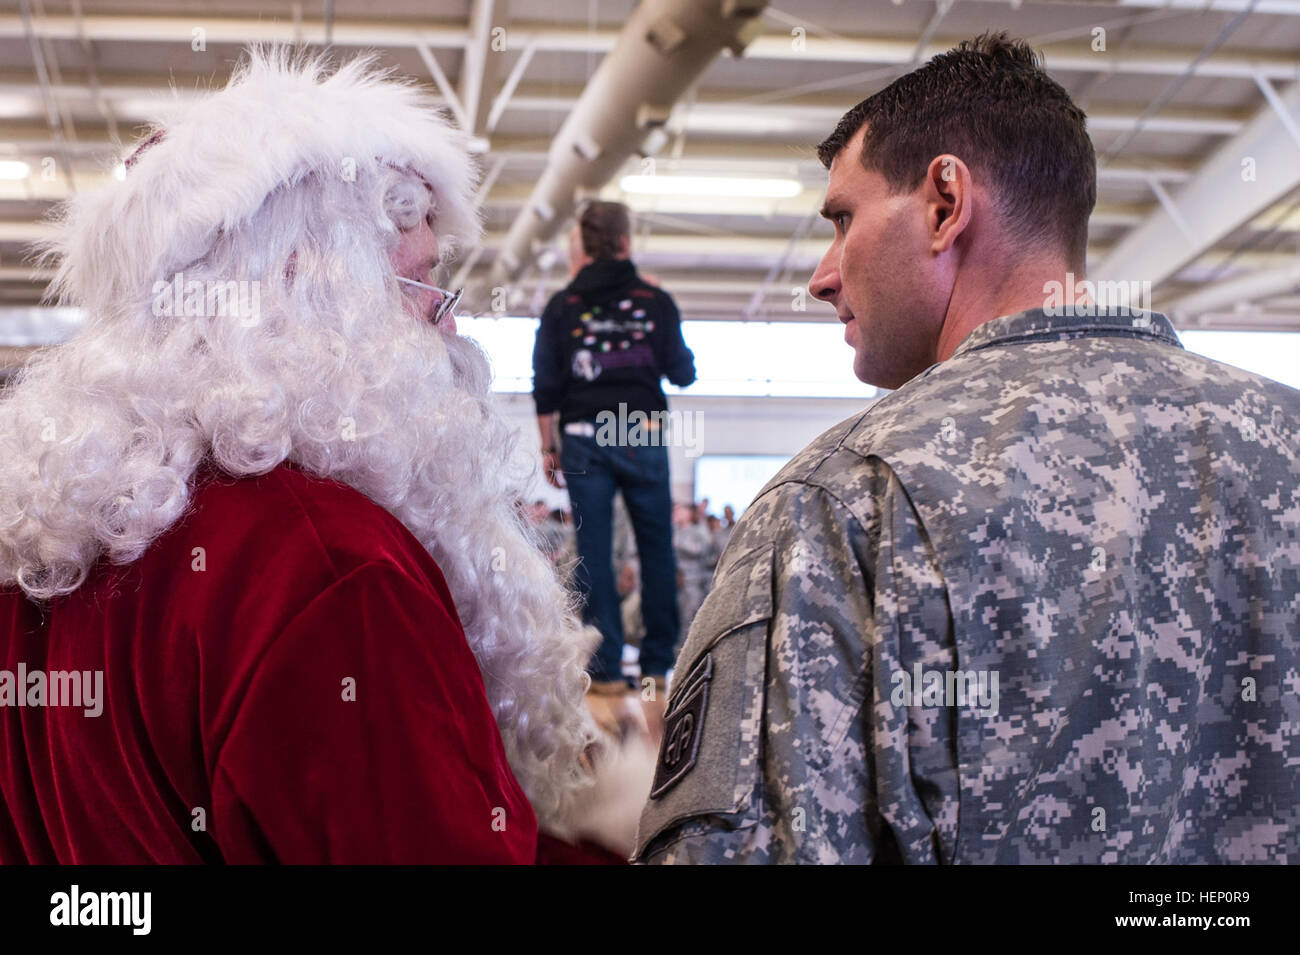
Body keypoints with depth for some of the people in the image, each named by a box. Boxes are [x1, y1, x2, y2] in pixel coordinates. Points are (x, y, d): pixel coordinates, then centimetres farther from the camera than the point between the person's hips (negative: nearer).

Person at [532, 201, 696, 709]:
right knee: (656, 550, 9)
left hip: (584, 440, 0)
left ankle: (607, 668, 2)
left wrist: (548, 447, 9)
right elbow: (682, 373, 6)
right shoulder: (655, 301, 1)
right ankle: (657, 665, 13)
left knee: (594, 553, 3)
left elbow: (546, 385, 2)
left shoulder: (563, 306, 2)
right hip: (644, 437, 0)